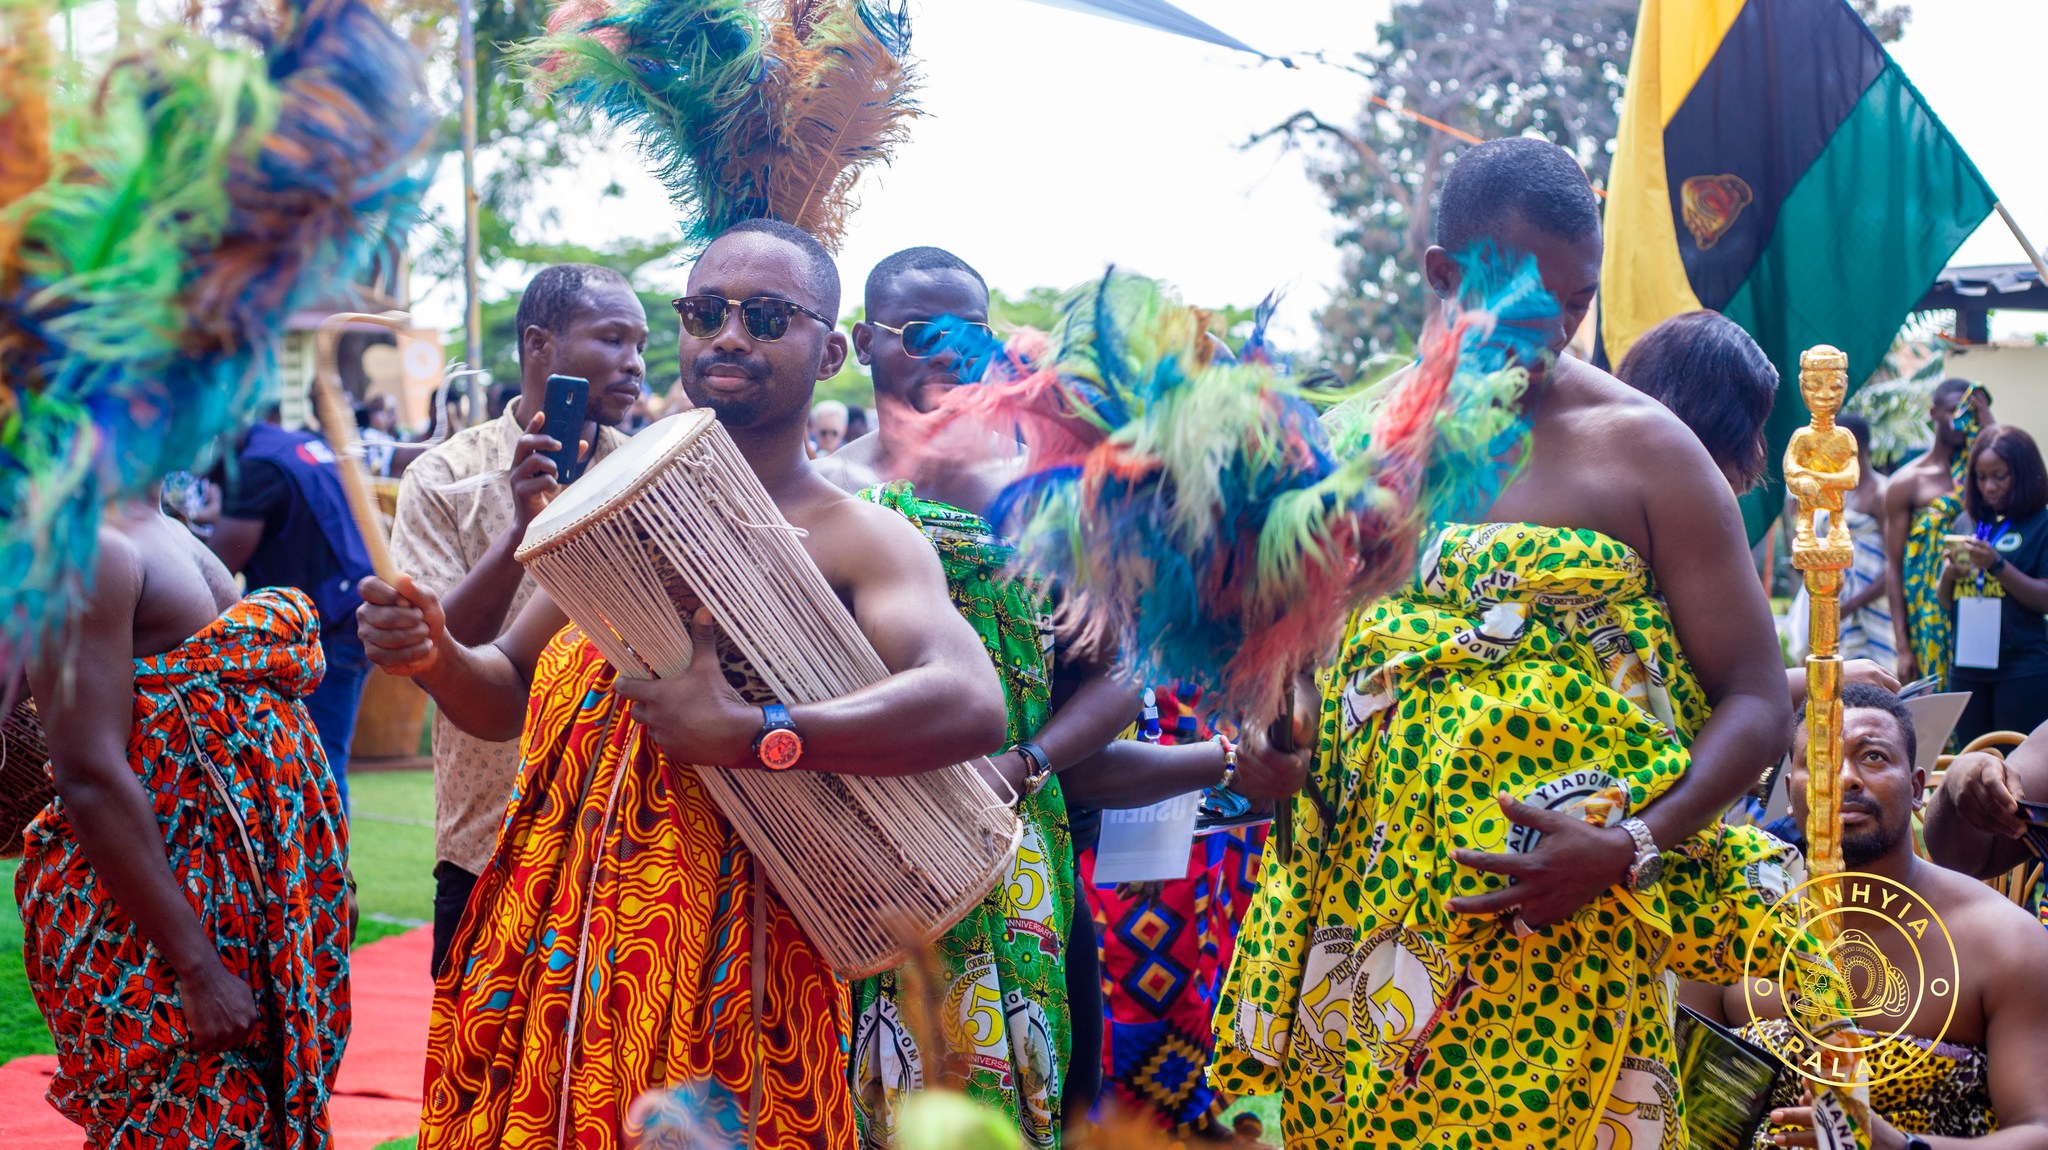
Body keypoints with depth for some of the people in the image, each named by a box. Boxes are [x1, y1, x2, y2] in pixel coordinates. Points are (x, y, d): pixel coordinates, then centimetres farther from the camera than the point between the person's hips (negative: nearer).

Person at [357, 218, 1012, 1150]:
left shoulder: (858, 539, -7)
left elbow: (972, 706, -25)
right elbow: (508, 696, 19)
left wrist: (752, 736, -33)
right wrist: (435, 658, -3)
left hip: (726, 964, -5)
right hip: (550, 945, 5)